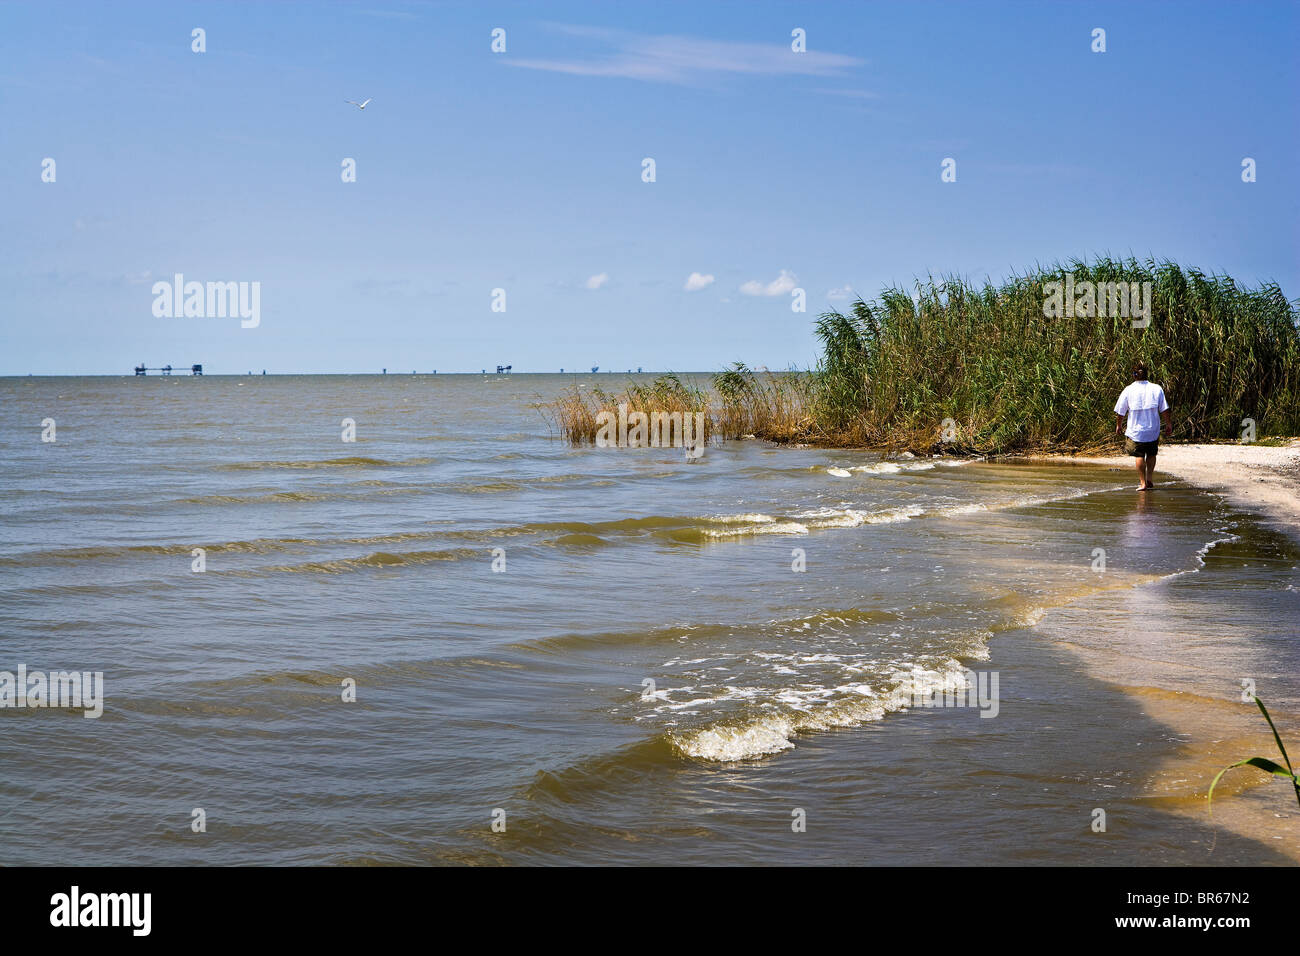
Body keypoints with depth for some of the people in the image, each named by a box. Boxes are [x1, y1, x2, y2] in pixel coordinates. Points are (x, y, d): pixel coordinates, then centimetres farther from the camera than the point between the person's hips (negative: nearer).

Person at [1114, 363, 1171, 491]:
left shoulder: (1128, 391, -7)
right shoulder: (1156, 389, -4)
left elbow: (1120, 412, -1)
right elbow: (1164, 409, -3)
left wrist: (1119, 425, 15)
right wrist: (1168, 425, 9)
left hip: (1135, 430, -1)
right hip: (1153, 430, 2)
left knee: (1139, 456, 7)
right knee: (1151, 454, 19)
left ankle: (1142, 483, 4)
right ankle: (1149, 479, 14)